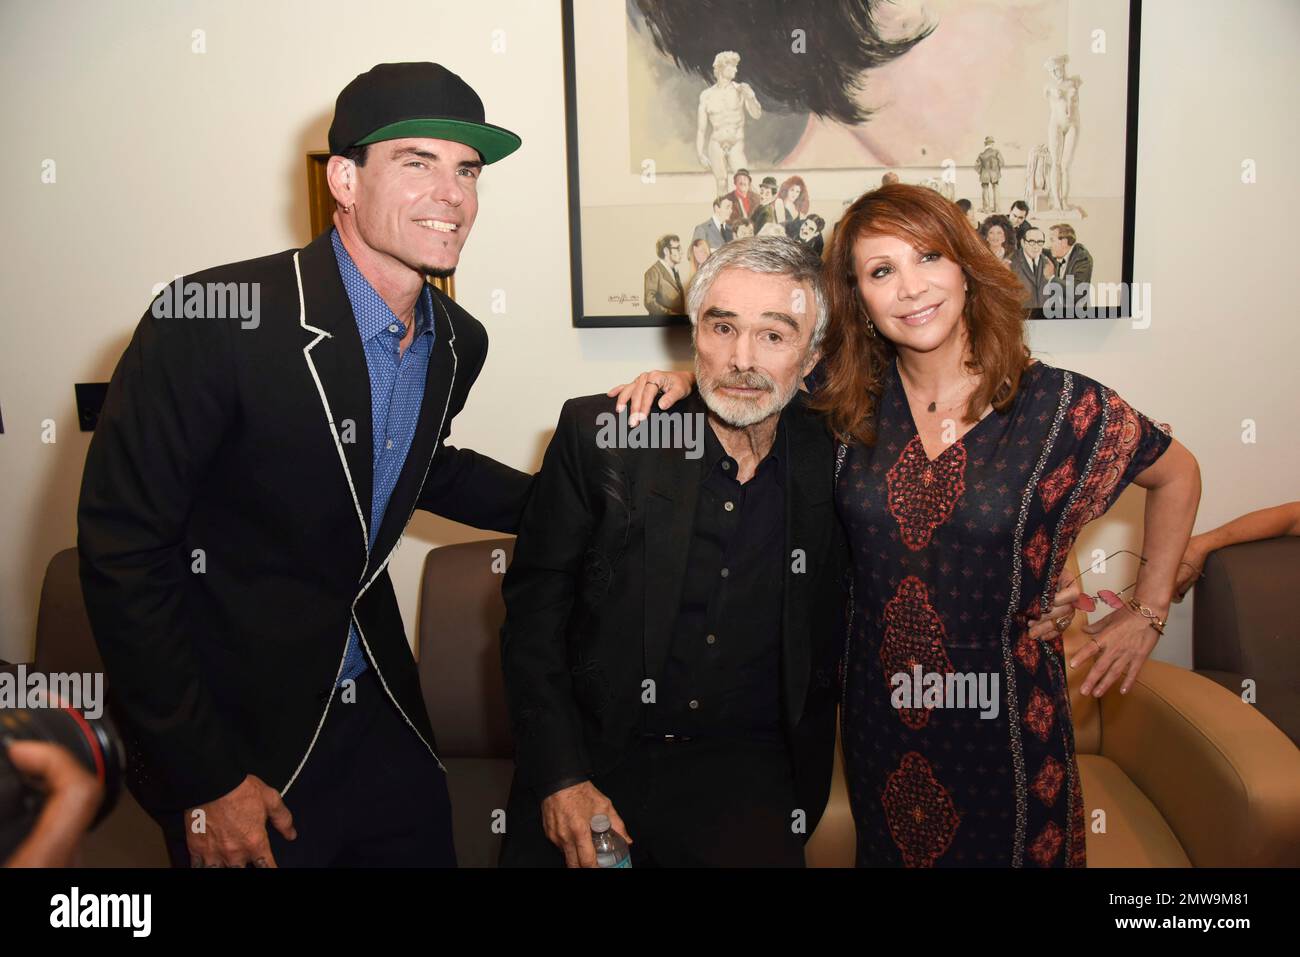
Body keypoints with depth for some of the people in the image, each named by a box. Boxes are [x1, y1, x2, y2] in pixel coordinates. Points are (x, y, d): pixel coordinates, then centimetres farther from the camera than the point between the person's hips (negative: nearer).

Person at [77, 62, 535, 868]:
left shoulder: (459, 343, -2)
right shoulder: (215, 320, -21)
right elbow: (122, 551, -18)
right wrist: (206, 780, -16)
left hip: (384, 727, 6)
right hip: (239, 738, -5)